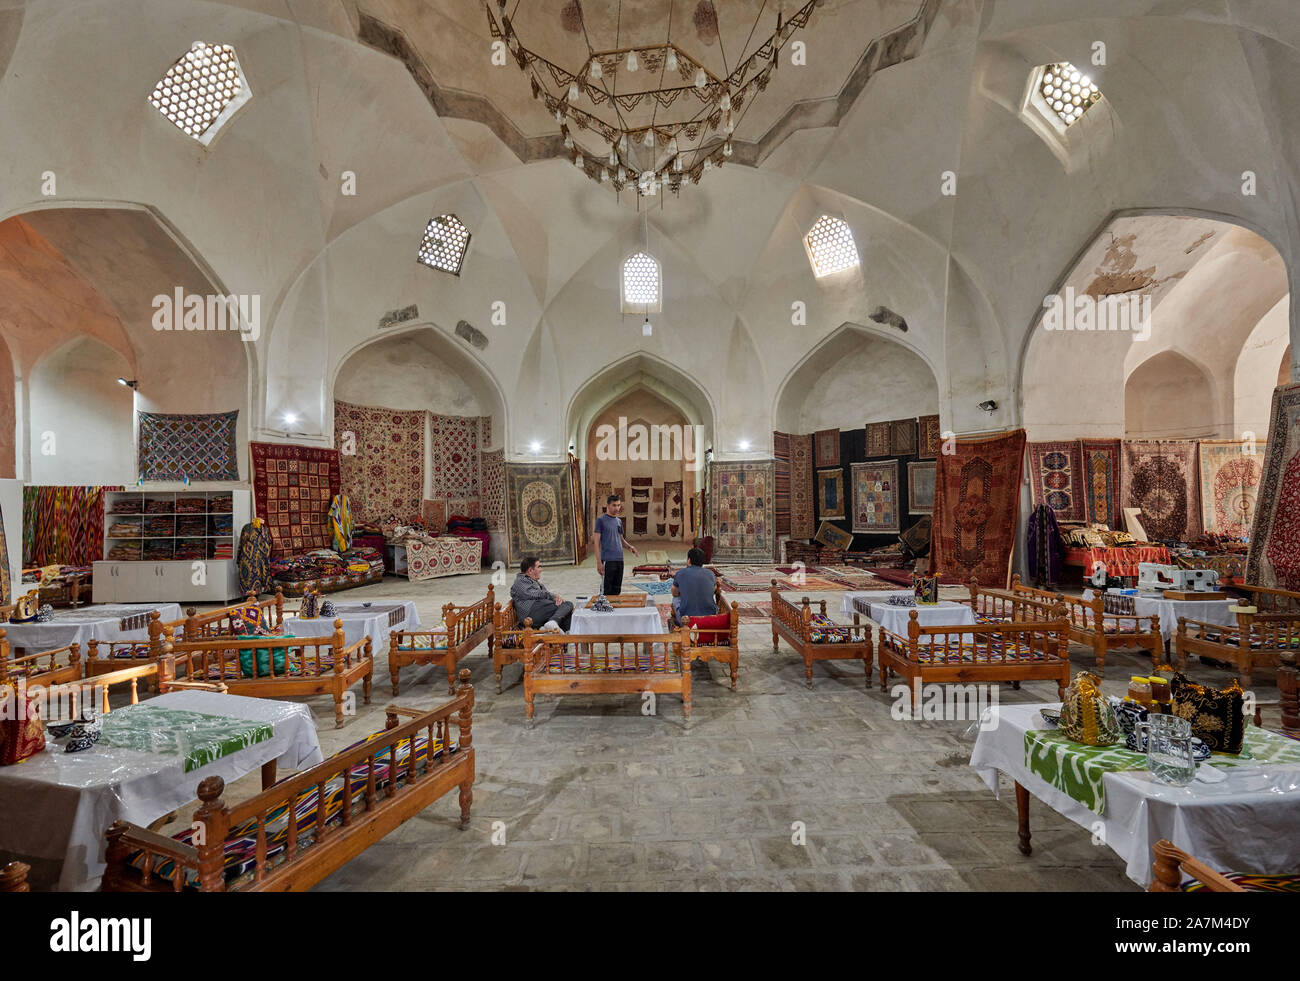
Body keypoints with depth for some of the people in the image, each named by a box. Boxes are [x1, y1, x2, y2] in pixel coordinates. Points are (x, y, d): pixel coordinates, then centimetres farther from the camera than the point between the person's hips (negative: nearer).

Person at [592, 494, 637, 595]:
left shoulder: (619, 521, 14)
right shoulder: (601, 520, -5)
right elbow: (597, 542, -8)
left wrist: (630, 546, 1)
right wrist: (599, 562, -14)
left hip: (619, 560, 6)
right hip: (607, 560, -6)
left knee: (617, 590, 11)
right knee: (606, 590, -3)